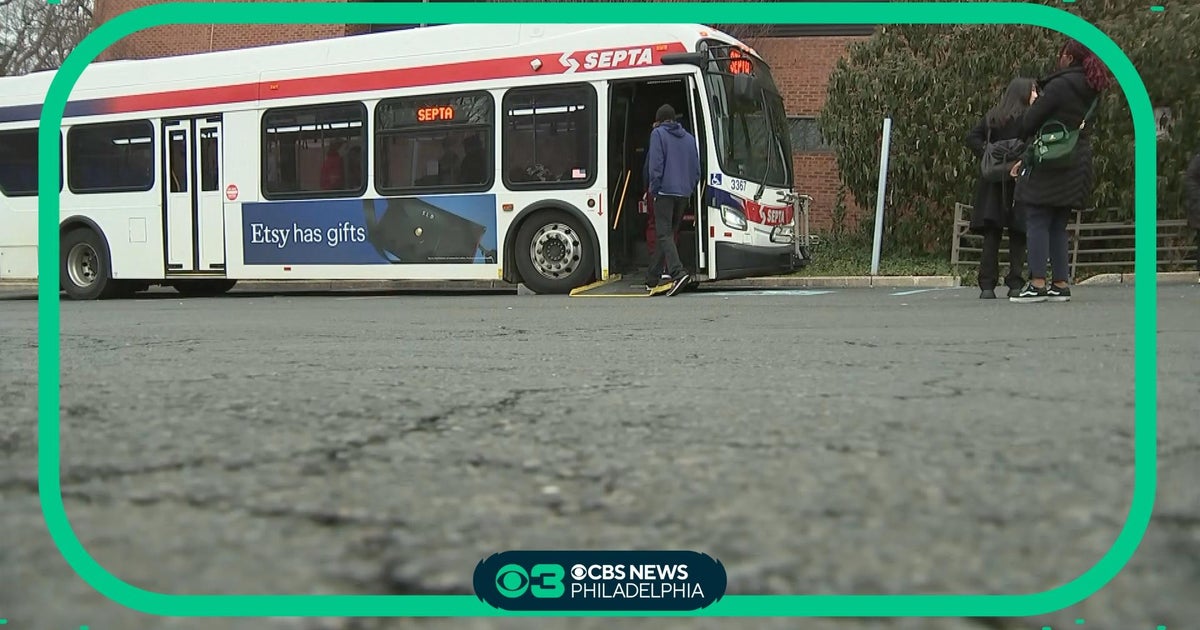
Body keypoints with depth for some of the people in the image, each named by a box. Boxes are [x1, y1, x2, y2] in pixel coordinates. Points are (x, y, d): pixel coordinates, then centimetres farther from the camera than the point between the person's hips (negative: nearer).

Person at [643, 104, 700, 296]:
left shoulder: (658, 134, 0)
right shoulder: (689, 138, 18)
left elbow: (656, 165, -9)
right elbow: (697, 169, 16)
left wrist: (653, 190, -3)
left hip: (665, 192, -6)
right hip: (684, 193, 6)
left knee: (664, 234, -10)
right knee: (667, 233, 14)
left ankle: (678, 273, -29)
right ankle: (653, 277, 19)